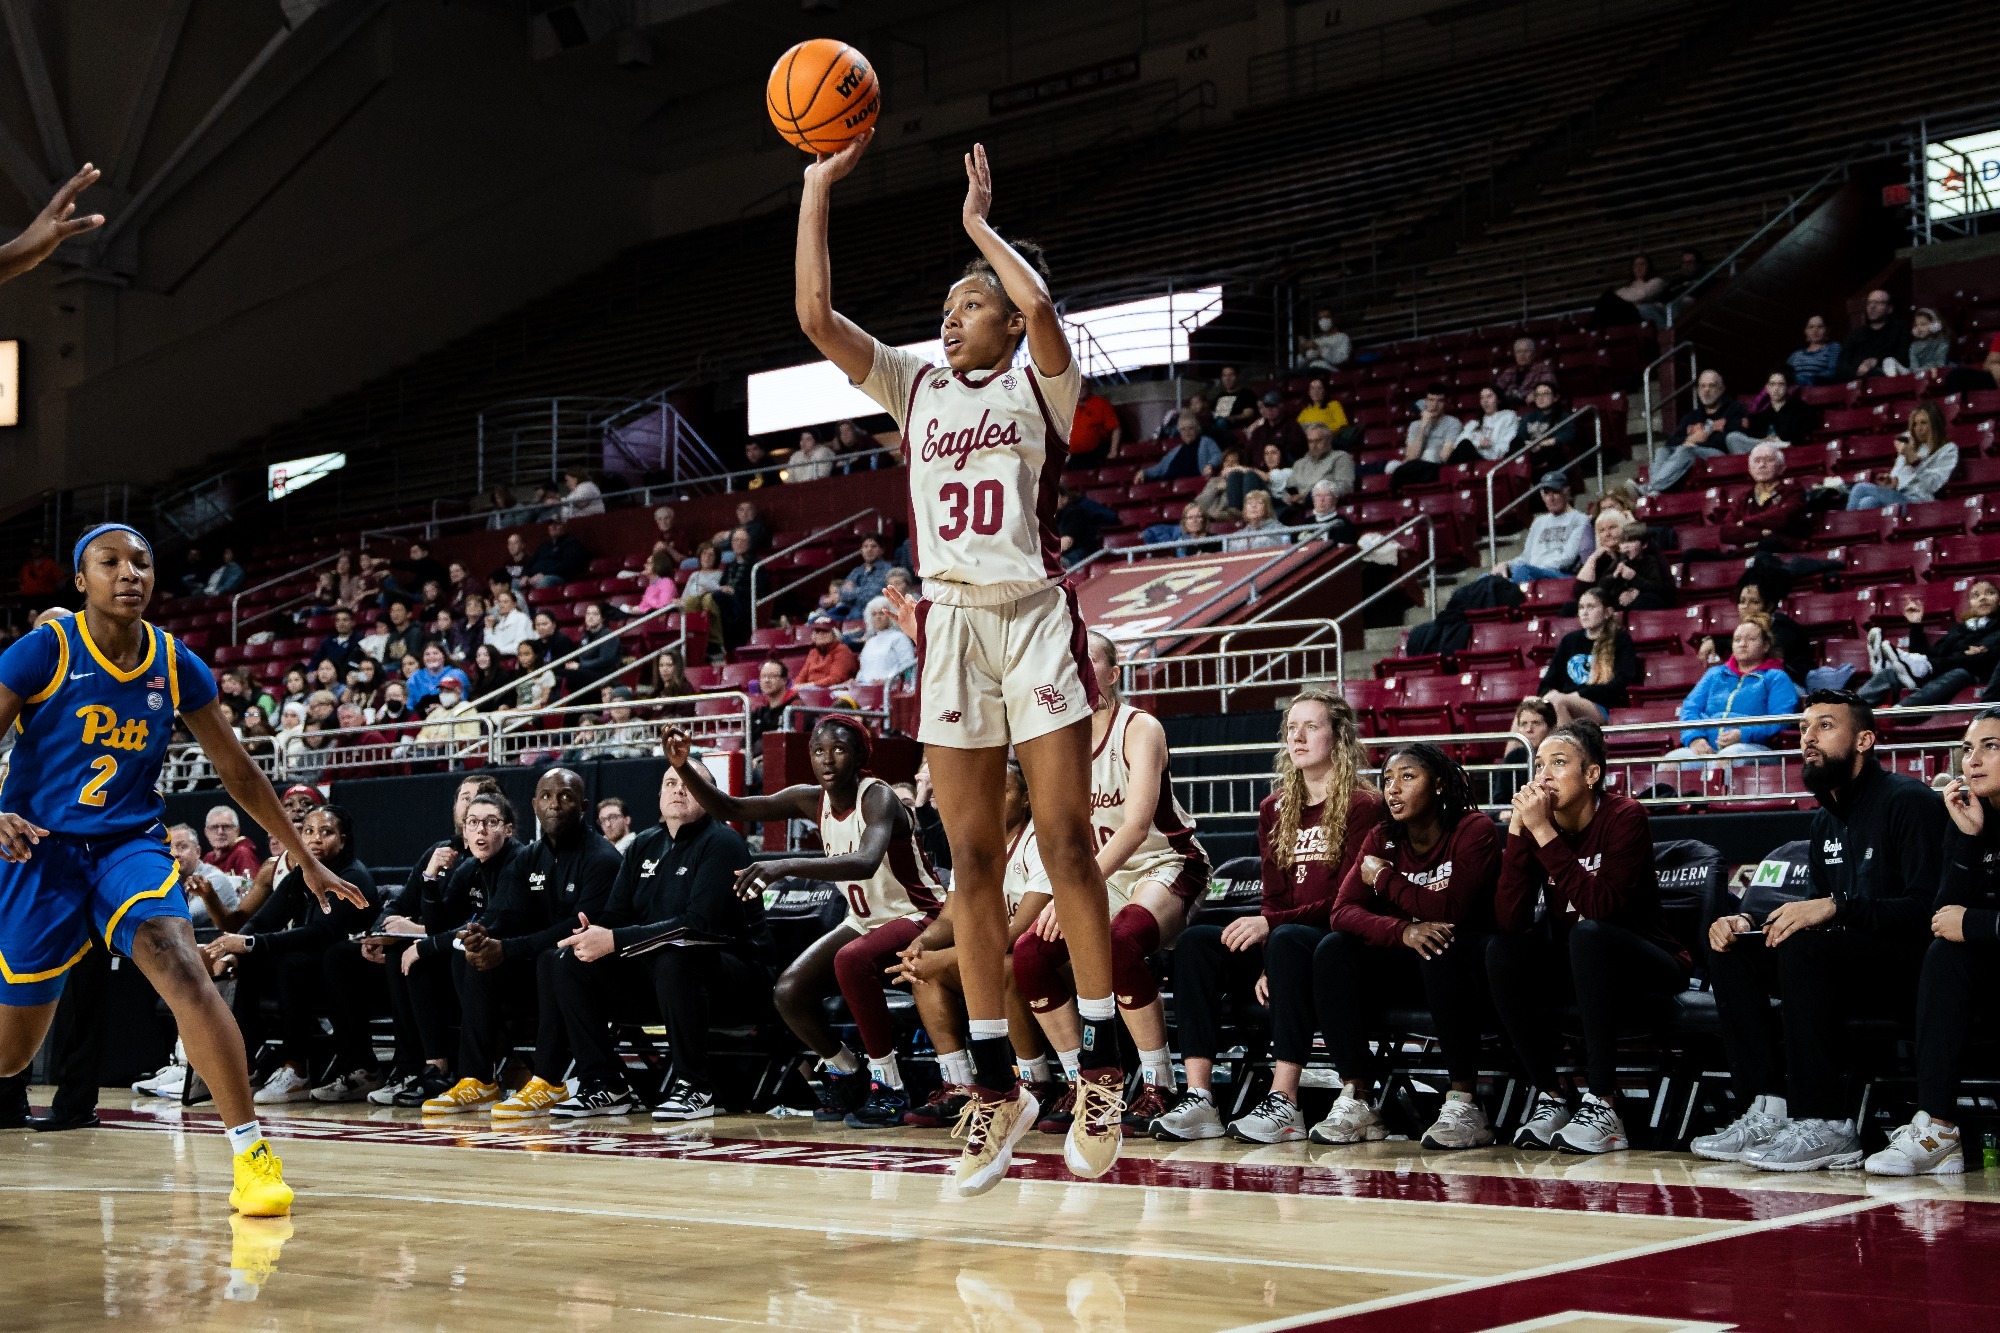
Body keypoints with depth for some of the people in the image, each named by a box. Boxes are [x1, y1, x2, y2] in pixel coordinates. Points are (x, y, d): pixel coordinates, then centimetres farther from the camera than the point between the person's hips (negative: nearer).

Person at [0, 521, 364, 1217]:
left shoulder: (176, 665, 1)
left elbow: (238, 771, 10)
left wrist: (307, 861, 12)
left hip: (129, 845, 2)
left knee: (181, 968, -27)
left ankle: (253, 1157, -27)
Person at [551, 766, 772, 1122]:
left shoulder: (722, 843, -13)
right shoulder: (644, 846, 10)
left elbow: (699, 923, -25)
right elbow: (616, 917, 9)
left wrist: (615, 941, -30)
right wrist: (593, 936, -17)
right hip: (654, 974, 7)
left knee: (674, 957, -37)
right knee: (571, 961, -7)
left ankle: (694, 1087, -22)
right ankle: (605, 1085, -4)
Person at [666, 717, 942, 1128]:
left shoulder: (877, 797, -23)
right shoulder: (813, 800, -3)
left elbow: (866, 862, -44)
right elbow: (729, 809, 0)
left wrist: (787, 867, -54)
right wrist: (683, 767, -17)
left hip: (917, 917, -7)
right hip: (865, 921, 7)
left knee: (852, 960, -36)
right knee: (790, 993, -11)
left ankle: (889, 1087, -23)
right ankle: (844, 1075, 16)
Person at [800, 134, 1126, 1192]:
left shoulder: (1038, 383, 5)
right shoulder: (916, 389, 17)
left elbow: (1039, 305, -17)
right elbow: (816, 317, 6)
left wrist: (980, 225, -2)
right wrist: (818, 192, 4)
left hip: (1033, 617, -4)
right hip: (949, 625, 4)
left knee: (1066, 845, -6)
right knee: (973, 861, 2)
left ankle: (1102, 1066, -1)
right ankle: (996, 1083, 6)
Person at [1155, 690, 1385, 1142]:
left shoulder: (1363, 807, -3)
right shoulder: (1274, 809, 16)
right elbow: (1273, 897, 10)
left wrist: (1270, 925, -23)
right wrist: (1267, 967, -9)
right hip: (1282, 948, 6)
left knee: (1287, 940, -37)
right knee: (1196, 941, -19)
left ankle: (1284, 1102, -39)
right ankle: (1199, 1098, -30)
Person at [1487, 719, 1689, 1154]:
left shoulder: (1624, 817, -18)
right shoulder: (1532, 822, -6)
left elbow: (1601, 906, -34)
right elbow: (1508, 922, -18)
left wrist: (1544, 833, -32)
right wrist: (1517, 831, -24)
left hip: (1648, 965, -5)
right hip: (1575, 965, 5)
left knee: (1587, 934, -34)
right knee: (1501, 951, -21)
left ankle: (1603, 1106, -32)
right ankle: (1551, 1097, -13)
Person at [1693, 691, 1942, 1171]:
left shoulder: (1909, 802, -9)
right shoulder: (1825, 821, 17)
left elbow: (1927, 909, -20)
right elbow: (1817, 908, 21)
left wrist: (1834, 908, -29)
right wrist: (1748, 923, 1)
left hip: (1913, 966, -9)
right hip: (1847, 966, 9)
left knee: (1804, 947, -33)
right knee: (1731, 952, -5)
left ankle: (1827, 1127, -32)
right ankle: (1766, 1112, -16)